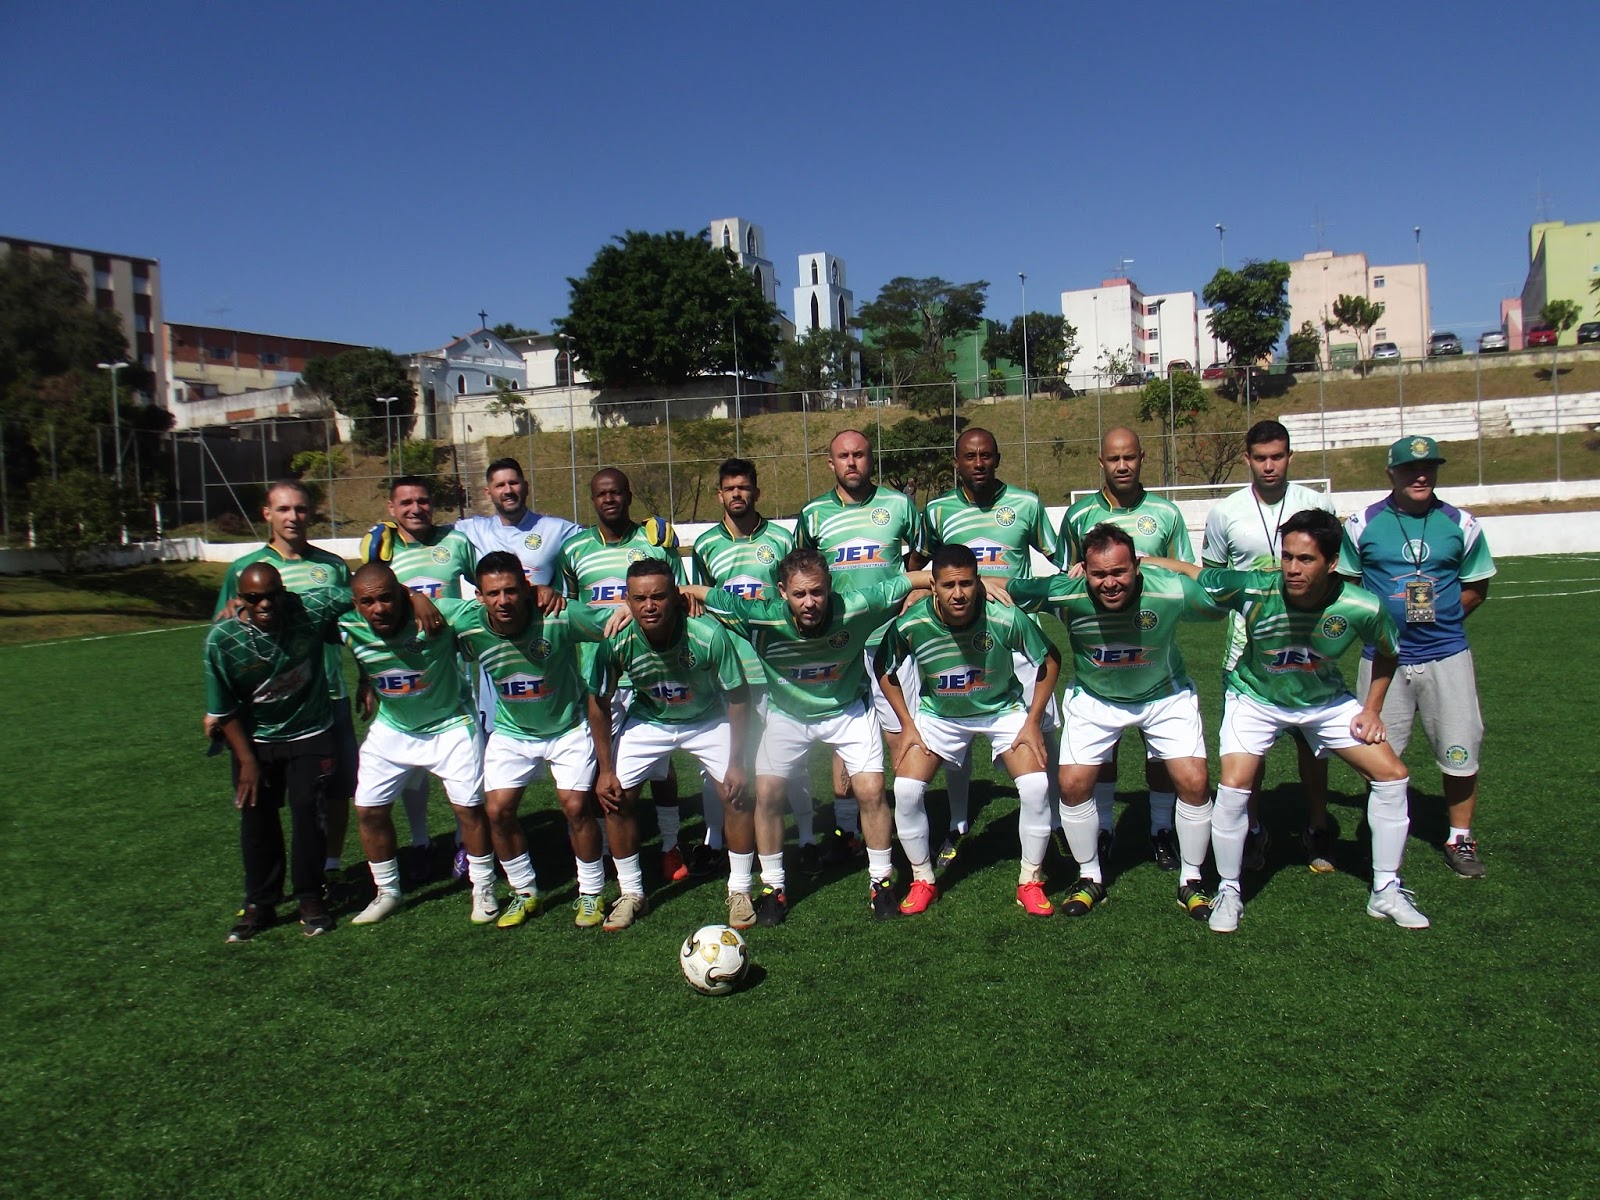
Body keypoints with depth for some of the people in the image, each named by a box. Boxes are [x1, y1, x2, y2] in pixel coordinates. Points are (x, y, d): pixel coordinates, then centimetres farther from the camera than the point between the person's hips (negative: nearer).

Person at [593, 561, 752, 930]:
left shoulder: (709, 635, -35)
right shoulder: (617, 642, -29)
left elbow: (738, 698, -19)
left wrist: (736, 763, -16)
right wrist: (605, 769, -9)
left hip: (707, 719, -1)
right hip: (647, 720, 2)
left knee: (735, 794, -12)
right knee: (615, 799, -7)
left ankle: (739, 892, 9)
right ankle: (631, 894, 13)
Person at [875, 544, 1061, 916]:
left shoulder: (1006, 619, -28)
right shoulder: (910, 625, -25)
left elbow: (1050, 660, -11)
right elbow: (885, 670, -4)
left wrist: (1033, 722, -12)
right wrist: (907, 725, -7)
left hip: (1003, 710, -1)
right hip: (938, 715, 1)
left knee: (1036, 786, -18)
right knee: (905, 790, -15)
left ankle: (1031, 881, 5)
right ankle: (922, 880, 9)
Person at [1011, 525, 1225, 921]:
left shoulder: (1172, 591, -32)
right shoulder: (1064, 593, -30)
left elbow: (1224, 606, -13)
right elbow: (1006, 589, -15)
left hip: (1165, 695, 0)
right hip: (1093, 699, 1)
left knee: (1194, 783, -9)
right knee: (1072, 784, -8)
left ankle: (1191, 880, 16)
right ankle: (1090, 877, 17)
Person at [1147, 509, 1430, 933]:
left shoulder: (1361, 608, -26)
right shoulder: (1253, 589, -34)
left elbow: (1386, 651, -2)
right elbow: (1186, 570, -22)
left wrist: (1372, 707, -4)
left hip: (1326, 701, 3)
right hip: (1256, 697, -3)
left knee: (1392, 775, -1)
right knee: (1234, 786, -19)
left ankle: (1386, 892, 18)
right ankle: (1228, 891, 5)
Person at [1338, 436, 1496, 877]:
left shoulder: (1460, 524, 4)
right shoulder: (1362, 524, 0)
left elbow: (1476, 587, 11)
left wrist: (1440, 617, 0)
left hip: (1446, 655, 1)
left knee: (1461, 750, 4)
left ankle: (1460, 838, 23)